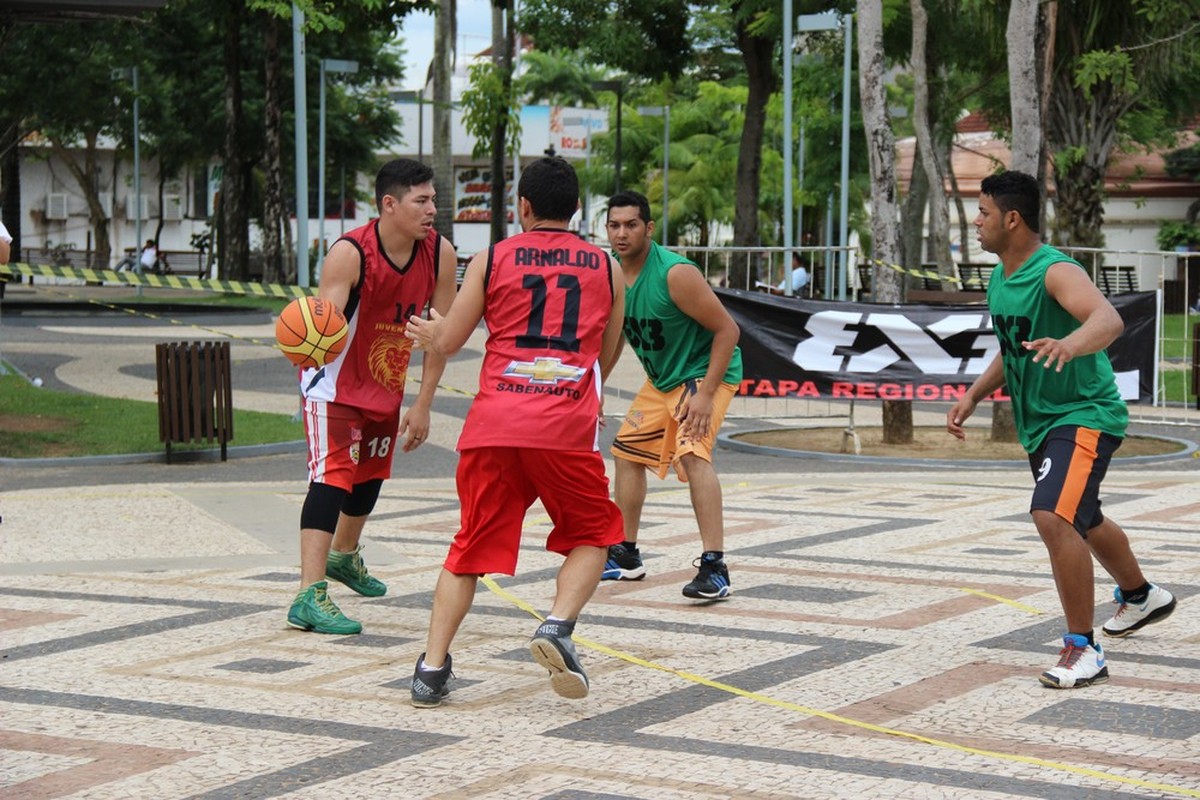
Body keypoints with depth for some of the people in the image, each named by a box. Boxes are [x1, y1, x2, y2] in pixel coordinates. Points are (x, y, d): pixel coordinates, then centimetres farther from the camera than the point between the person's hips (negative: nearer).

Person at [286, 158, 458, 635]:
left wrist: (423, 406, -5)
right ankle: (310, 597, -24)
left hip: (387, 382, 7)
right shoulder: (349, 254, -29)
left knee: (371, 475, 23)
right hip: (335, 382, -6)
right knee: (332, 476, -19)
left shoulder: (440, 254, -14)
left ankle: (344, 557, 49)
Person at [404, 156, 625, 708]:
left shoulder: (492, 259, 10)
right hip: (568, 426, -1)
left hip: (495, 421, 1)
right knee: (593, 535, 18)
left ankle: (432, 666, 6)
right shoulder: (605, 267, 14)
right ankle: (557, 627, -6)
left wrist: (428, 333, 35)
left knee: (471, 546, 12)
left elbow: (449, 342, 13)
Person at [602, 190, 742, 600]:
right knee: (627, 451, 13)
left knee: (692, 453, -27)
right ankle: (626, 556, 29)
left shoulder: (676, 274, -28)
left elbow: (727, 329, -25)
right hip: (661, 379, 9)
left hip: (706, 371, -9)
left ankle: (714, 567, -30)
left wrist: (705, 394, -29)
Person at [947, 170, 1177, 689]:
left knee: (1053, 517, -27)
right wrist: (974, 396, 10)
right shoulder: (999, 280, 6)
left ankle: (1083, 650, -18)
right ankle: (1141, 596, 54)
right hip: (1039, 423, 10)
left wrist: (1070, 343, -61)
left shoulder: (1056, 272, -22)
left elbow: (1109, 320, -41)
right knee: (1084, 522, 27)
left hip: (1085, 415, -10)